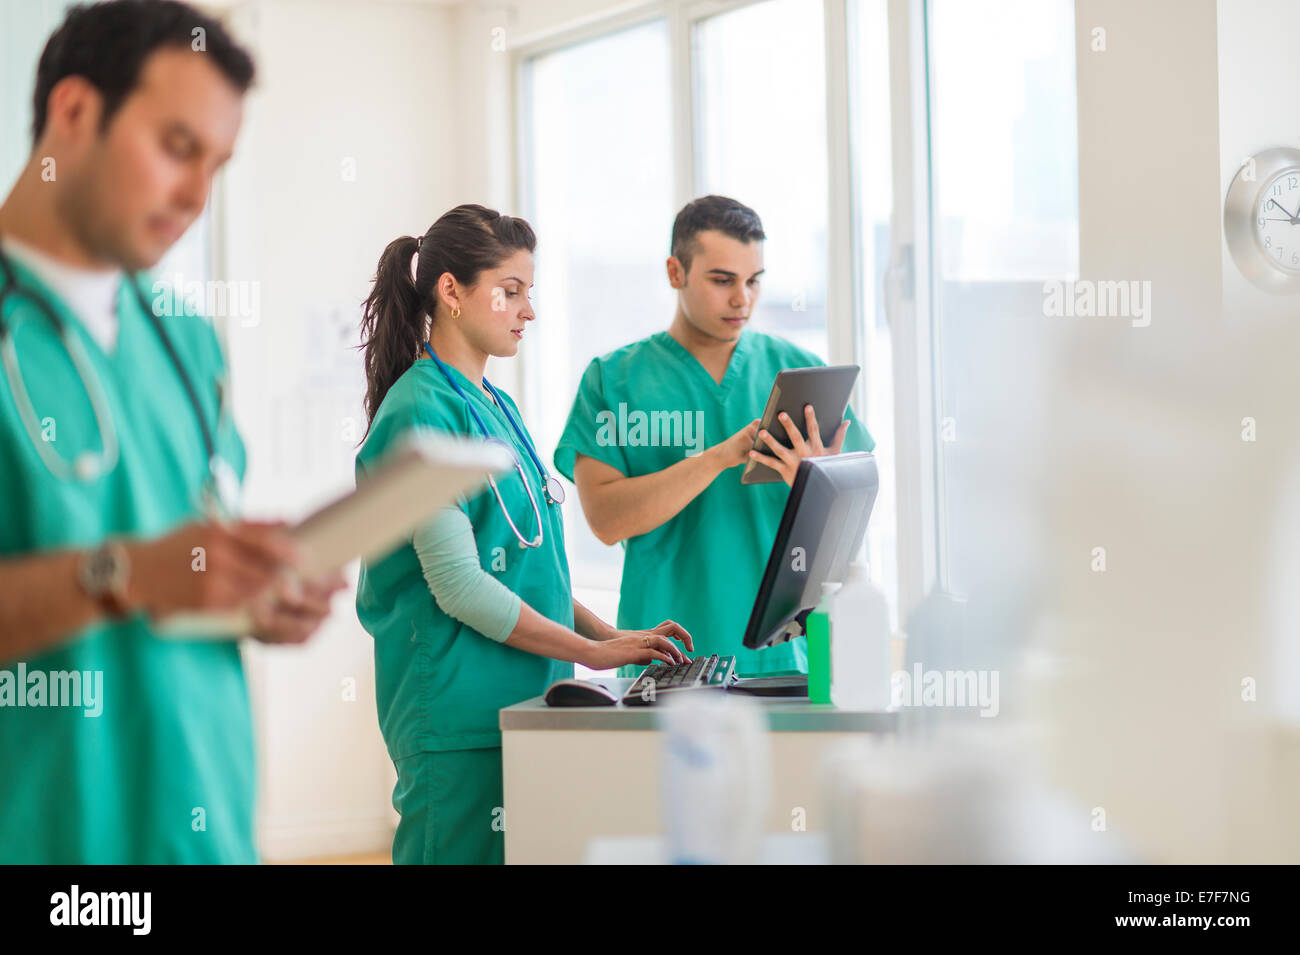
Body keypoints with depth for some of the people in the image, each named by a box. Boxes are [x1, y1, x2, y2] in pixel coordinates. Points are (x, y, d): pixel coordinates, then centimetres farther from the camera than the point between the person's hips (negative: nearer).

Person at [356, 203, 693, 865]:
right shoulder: (421, 414, -12)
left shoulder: (496, 408, 16)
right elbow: (459, 586, -18)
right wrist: (593, 652, -13)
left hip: (521, 702, 9)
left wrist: (610, 635, 8)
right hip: (458, 712, -9)